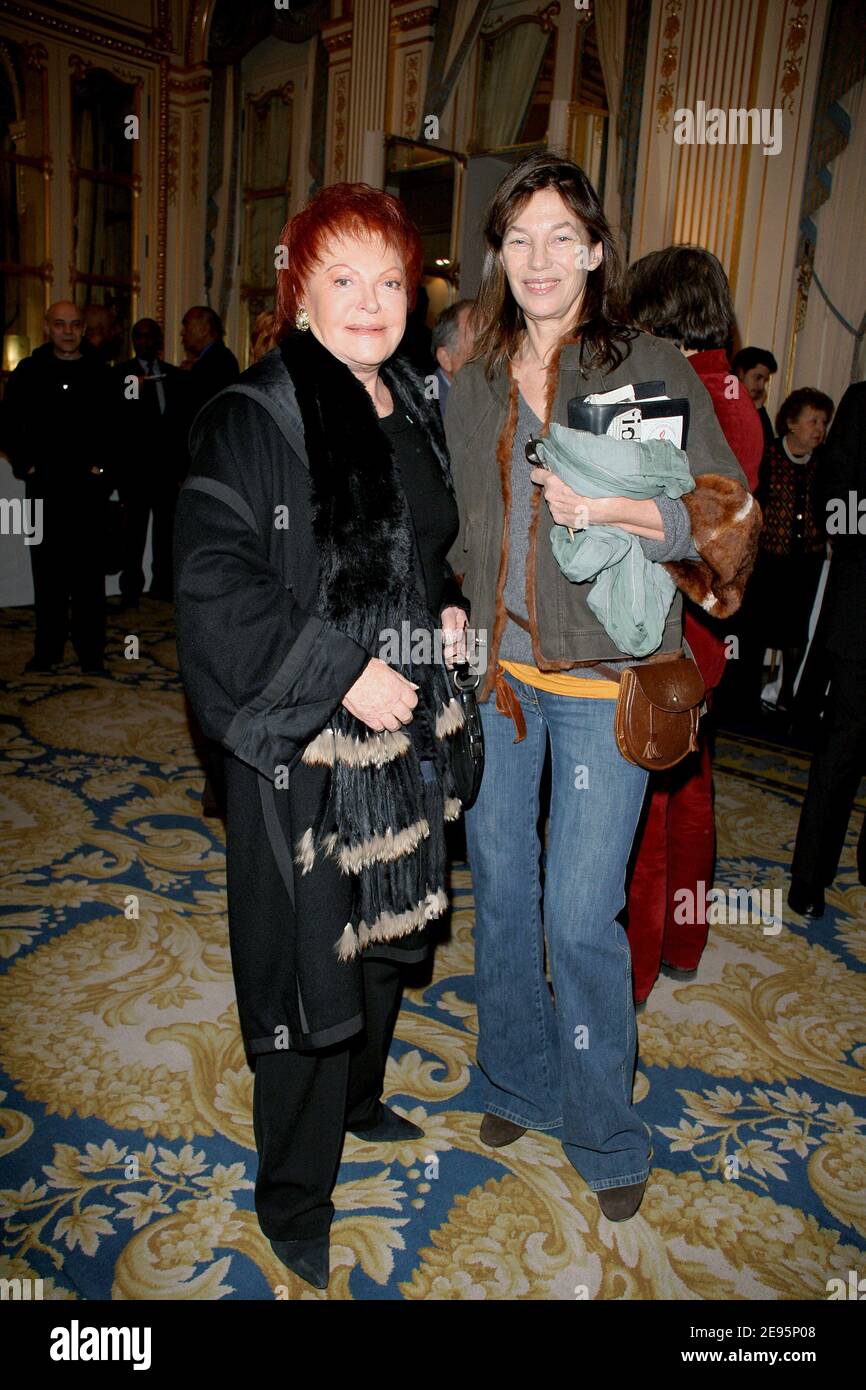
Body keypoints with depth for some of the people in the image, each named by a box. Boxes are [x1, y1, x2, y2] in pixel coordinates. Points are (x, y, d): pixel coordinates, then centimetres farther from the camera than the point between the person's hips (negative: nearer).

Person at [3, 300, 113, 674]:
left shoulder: (101, 373, 5)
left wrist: (104, 466, -5)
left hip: (89, 485, -1)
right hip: (44, 485, 1)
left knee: (89, 571, 0)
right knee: (47, 569, 6)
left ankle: (91, 652, 6)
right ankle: (48, 649, 14)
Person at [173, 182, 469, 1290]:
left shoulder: (417, 413, 9)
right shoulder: (252, 421, -12)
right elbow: (215, 584, -20)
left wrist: (449, 611, 3)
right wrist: (344, 672, -22)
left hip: (404, 727, 7)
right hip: (301, 744, -7)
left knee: (387, 925, 20)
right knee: (310, 957, 3)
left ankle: (359, 1099, 47)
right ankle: (293, 1194, 26)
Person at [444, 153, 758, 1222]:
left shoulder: (653, 370, -3)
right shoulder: (473, 389, 11)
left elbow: (727, 512, -4)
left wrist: (616, 510, -20)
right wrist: (455, 618, 6)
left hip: (603, 678, -4)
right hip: (495, 672, 5)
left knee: (579, 917, -4)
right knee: (499, 889, 13)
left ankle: (605, 1133, 20)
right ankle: (518, 1083, 35)